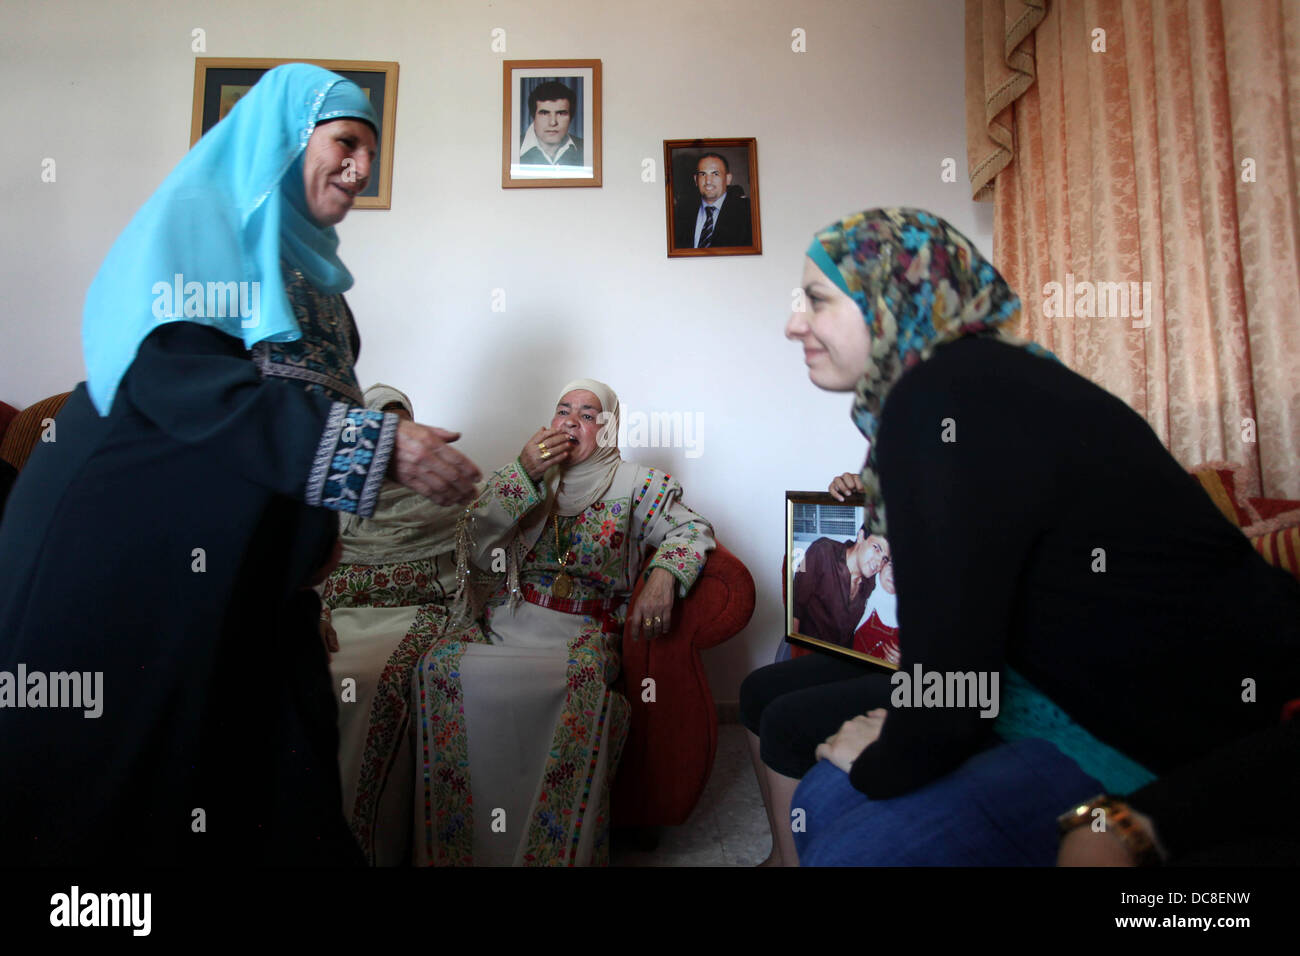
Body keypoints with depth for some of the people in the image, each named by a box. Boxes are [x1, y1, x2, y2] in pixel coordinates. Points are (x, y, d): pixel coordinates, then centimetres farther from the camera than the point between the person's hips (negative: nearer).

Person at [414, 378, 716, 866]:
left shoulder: (632, 485, 9)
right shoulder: (520, 477, 14)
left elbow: (693, 531, 3)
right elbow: (476, 552, 3)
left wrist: (664, 575, -19)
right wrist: (522, 475, -8)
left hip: (585, 631, -2)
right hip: (510, 619, 3)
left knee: (586, 679, -37)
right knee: (441, 664, -26)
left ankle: (558, 852, -24)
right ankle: (454, 845, -14)